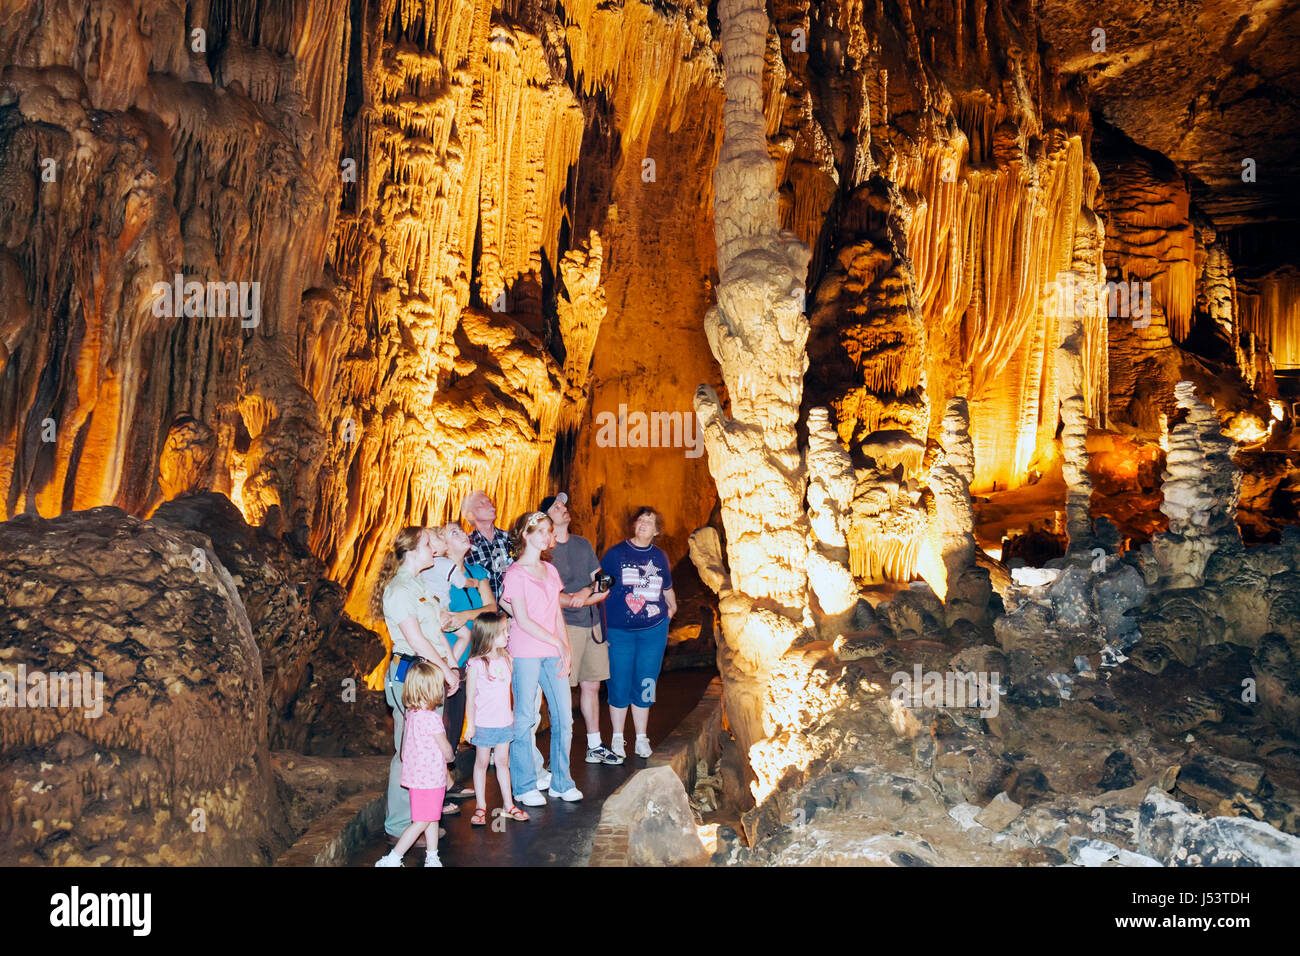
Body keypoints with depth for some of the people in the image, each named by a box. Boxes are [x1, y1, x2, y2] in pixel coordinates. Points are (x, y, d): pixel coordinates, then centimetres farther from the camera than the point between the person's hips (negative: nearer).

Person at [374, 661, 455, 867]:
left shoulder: (411, 713, 2)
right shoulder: (432, 718, -23)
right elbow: (446, 749, -14)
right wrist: (449, 756, 10)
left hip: (417, 775, 9)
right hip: (430, 778, -9)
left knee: (432, 818, 17)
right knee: (421, 822, 0)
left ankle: (432, 857, 25)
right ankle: (392, 859, 3)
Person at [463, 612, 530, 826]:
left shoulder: (506, 659, 4)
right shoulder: (476, 664, -14)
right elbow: (471, 697, -10)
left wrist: (512, 714, 16)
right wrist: (471, 724, -10)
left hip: (504, 722, 5)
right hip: (484, 724, -5)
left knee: (503, 762, 12)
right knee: (481, 763, 7)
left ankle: (508, 805, 19)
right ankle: (480, 806, 18)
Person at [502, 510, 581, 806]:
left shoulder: (550, 570, 15)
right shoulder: (515, 573, -6)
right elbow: (522, 620, -11)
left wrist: (567, 648, 3)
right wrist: (559, 643, -10)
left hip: (553, 653, 6)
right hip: (525, 653, -6)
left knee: (564, 716, 5)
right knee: (524, 719, 0)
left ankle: (561, 782, 19)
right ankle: (524, 787, 12)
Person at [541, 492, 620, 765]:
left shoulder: (583, 544, 14)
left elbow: (603, 586, 12)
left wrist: (586, 593, -7)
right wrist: (578, 599, -12)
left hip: (592, 624, 6)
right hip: (565, 625, -6)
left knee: (592, 685, 12)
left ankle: (595, 746, 21)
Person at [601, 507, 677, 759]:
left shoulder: (659, 557, 11)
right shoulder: (616, 553, 1)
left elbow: (667, 589, 26)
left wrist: (671, 608, 17)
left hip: (653, 629, 2)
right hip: (619, 630, -2)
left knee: (645, 684, 6)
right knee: (620, 685, 0)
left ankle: (641, 739, 18)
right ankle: (617, 739, 16)